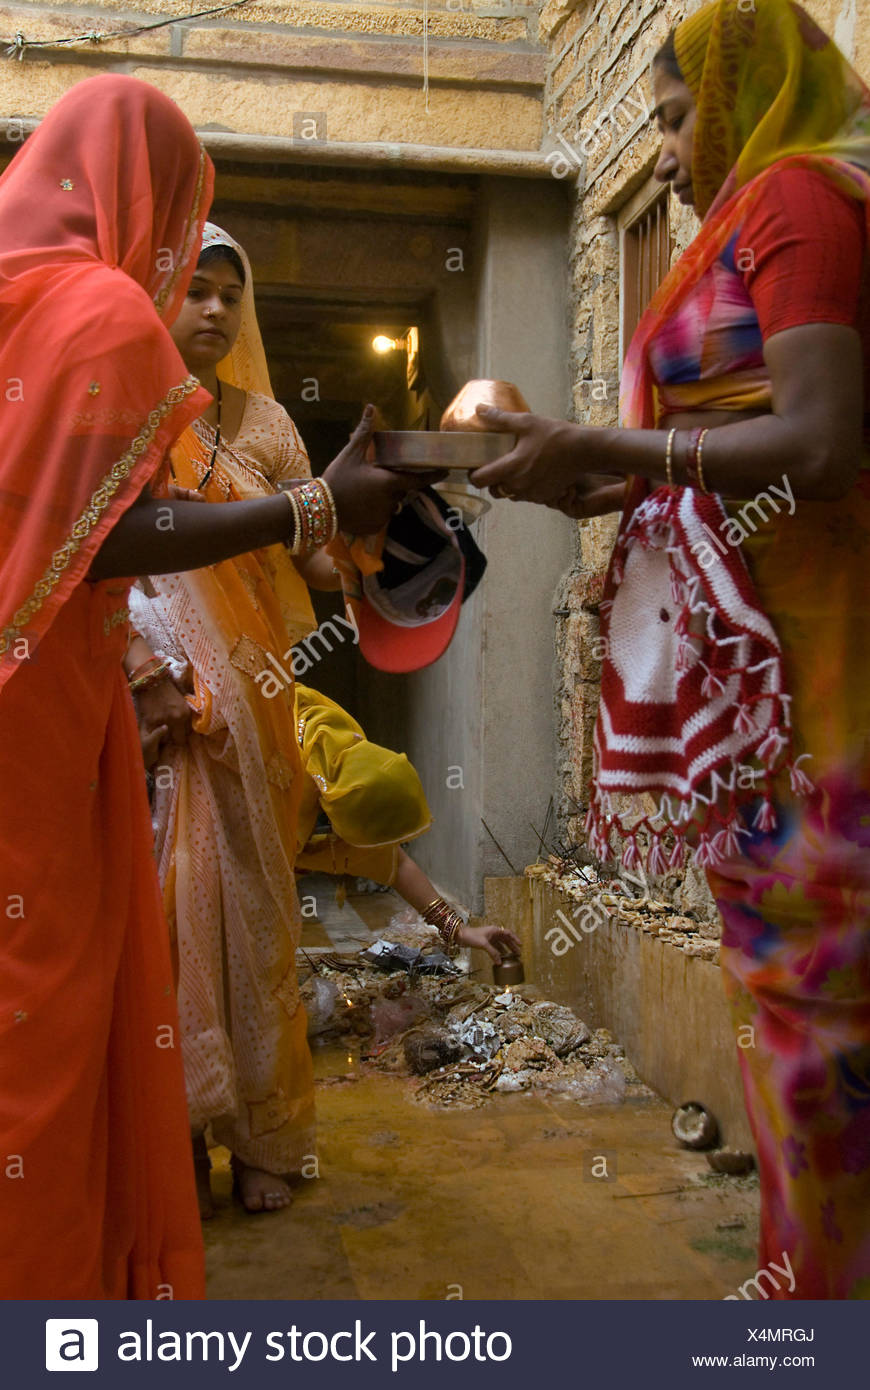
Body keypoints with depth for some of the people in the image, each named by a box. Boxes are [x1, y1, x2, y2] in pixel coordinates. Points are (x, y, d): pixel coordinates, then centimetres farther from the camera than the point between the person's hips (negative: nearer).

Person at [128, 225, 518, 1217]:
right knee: (165, 904, -2)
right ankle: (174, 1142, 9)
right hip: (146, 692, -3)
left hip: (250, 701, 3)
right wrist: (148, 674, -14)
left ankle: (255, 1136, 16)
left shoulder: (262, 422, 13)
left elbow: (316, 559, 7)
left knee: (248, 902, 5)